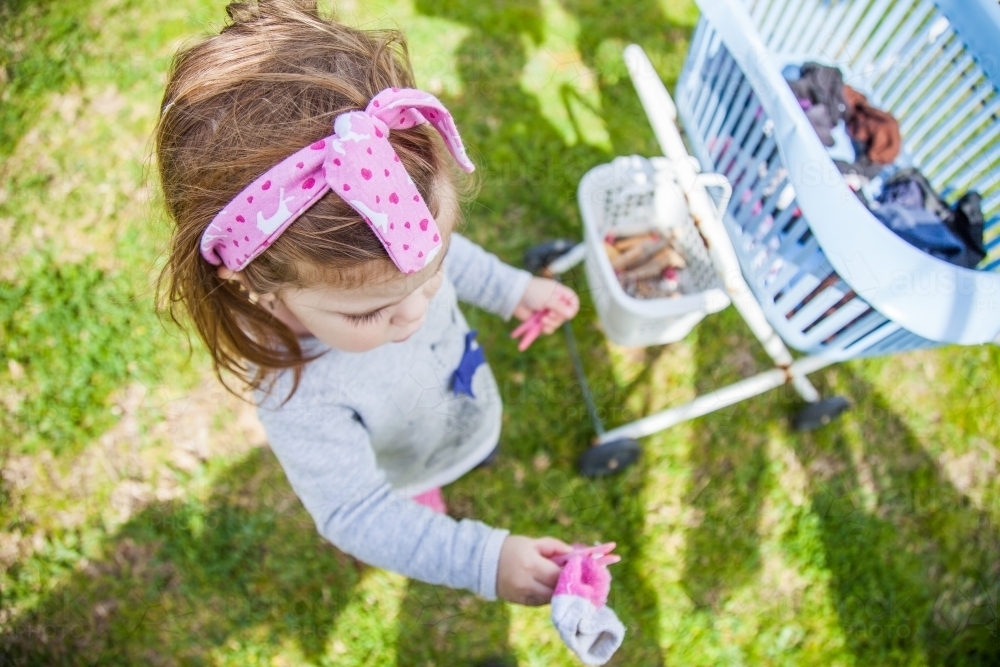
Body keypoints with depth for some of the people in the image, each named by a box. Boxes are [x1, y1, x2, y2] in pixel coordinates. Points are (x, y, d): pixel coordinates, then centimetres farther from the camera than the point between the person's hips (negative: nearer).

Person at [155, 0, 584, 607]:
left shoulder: (370, 245, -32)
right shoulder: (303, 397, -47)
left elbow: (446, 256, -8)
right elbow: (356, 511, -34)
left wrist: (513, 289, 0)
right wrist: (480, 559, -41)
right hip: (402, 479, -4)